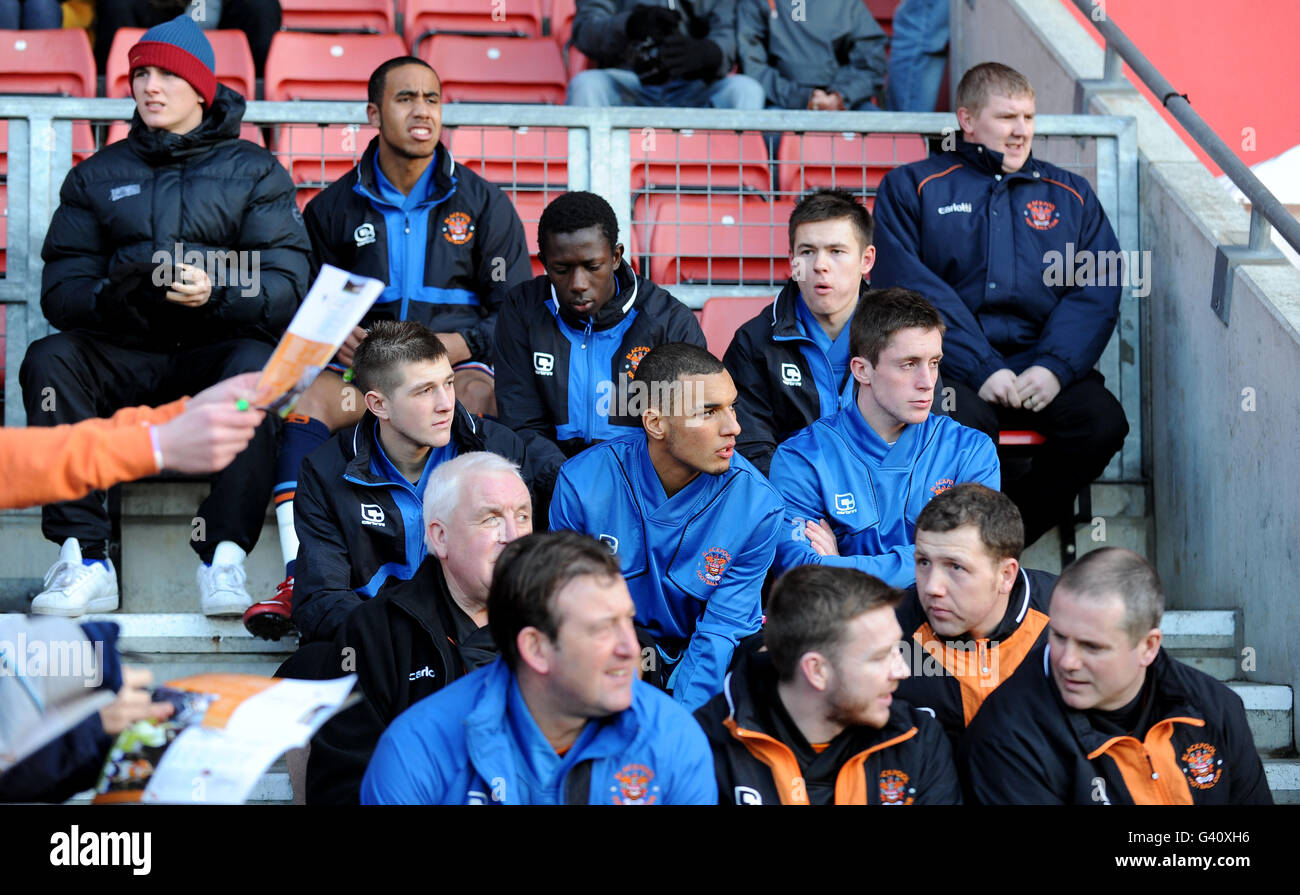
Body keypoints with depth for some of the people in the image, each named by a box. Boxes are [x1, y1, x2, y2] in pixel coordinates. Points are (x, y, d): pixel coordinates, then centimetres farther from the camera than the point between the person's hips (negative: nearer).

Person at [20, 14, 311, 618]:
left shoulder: (254, 172, 9)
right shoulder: (97, 176, 15)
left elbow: (288, 286, -4)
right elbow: (59, 290, 4)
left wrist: (216, 295, -24)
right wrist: (110, 297, -19)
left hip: (220, 349, -2)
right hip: (124, 355, 2)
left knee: (256, 366, -35)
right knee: (48, 360, -27)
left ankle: (224, 557, -36)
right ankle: (85, 561, -32)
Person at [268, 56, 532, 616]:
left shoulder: (483, 203, 9)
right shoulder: (335, 207, 13)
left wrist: (441, 349, -13)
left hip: (456, 362, -1)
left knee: (482, 395, -37)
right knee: (303, 396, -30)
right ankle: (299, 575, -39)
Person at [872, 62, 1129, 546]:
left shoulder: (1070, 195, 21)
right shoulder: (911, 188, 11)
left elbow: (1097, 291, 8)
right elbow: (909, 286, -3)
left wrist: (1055, 366, -11)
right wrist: (981, 369, -15)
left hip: (1040, 359, 3)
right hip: (951, 366, -3)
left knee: (1103, 421, -25)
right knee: (967, 422, -36)